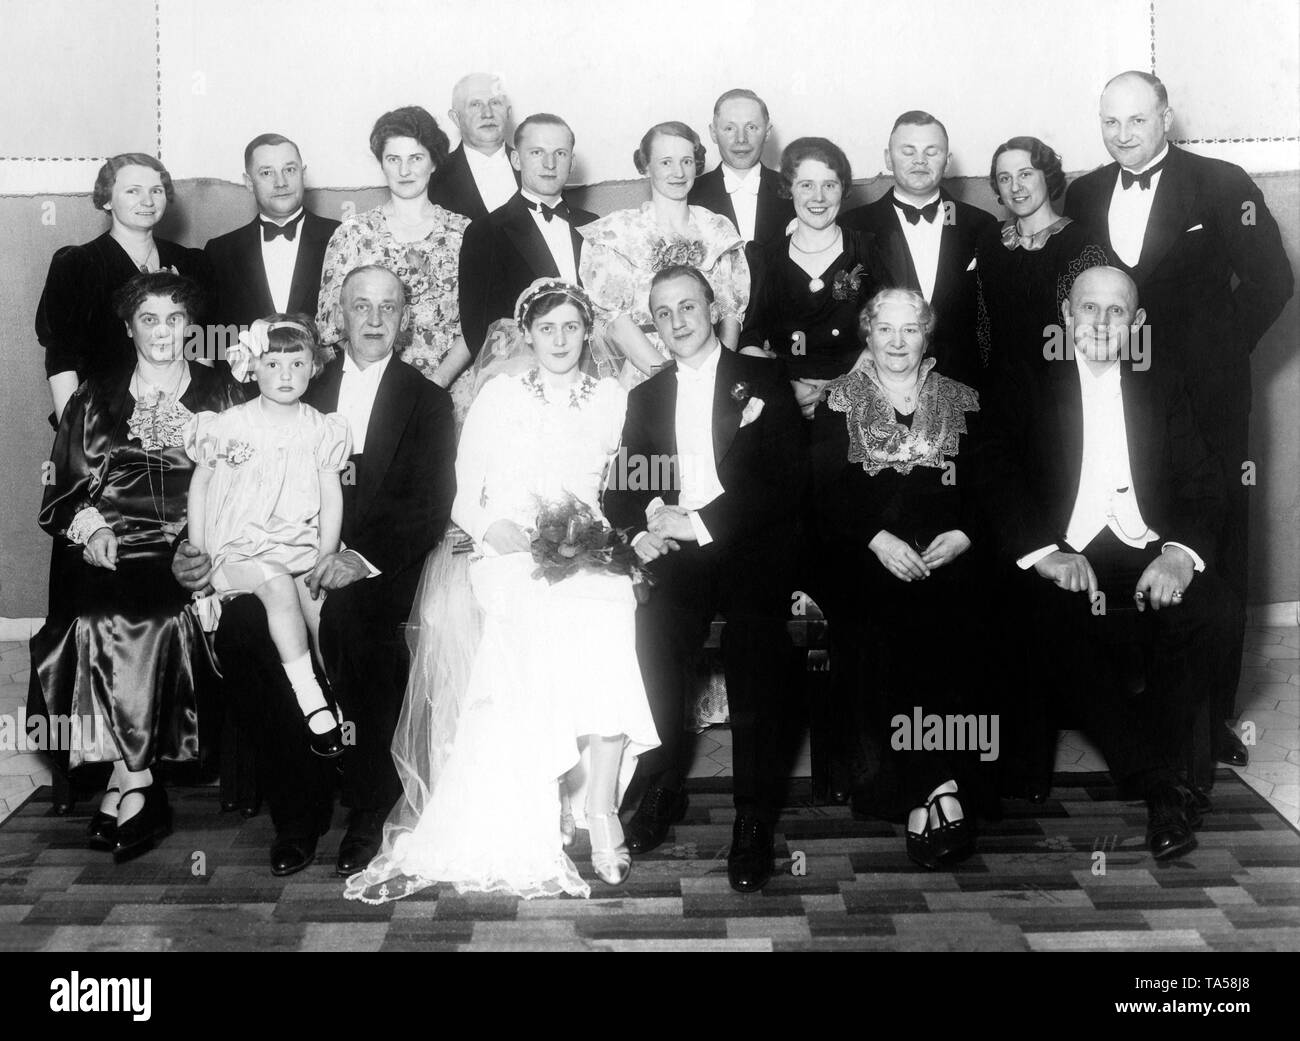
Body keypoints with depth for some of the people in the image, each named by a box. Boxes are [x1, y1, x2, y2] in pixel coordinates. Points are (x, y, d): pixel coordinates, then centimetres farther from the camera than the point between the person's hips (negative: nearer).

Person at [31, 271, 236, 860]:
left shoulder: (217, 396, 15)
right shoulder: (96, 398, 19)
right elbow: (68, 485, 14)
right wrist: (91, 528, -5)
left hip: (189, 549, -1)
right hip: (110, 545, 2)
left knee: (161, 617, -30)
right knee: (95, 618, -27)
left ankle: (125, 784, -20)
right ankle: (139, 787, -18)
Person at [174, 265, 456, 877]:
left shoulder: (427, 402, 11)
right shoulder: (305, 393, 19)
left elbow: (431, 506, -2)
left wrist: (362, 558, -20)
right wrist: (202, 548, -6)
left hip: (376, 570, -3)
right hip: (292, 559, 3)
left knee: (347, 619, -35)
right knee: (238, 628, -27)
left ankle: (369, 815, -16)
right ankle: (297, 814, -11)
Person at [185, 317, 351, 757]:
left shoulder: (322, 430, 7)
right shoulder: (229, 426, 2)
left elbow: (332, 496, 7)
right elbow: (200, 484, 11)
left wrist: (326, 557, -3)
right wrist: (197, 549, 5)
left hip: (304, 544, 3)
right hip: (243, 548, -3)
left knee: (319, 598, -25)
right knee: (279, 584, -32)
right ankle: (312, 703, -34)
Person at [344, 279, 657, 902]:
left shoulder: (610, 398, 17)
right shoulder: (499, 394, 11)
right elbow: (464, 494, 8)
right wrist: (493, 529, -11)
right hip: (508, 551, -1)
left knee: (607, 618, -32)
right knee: (537, 617, -33)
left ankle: (601, 810, -26)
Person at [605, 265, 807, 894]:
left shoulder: (762, 382, 6)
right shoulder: (646, 396, 20)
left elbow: (785, 481, -4)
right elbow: (622, 488, 17)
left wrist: (697, 524, -10)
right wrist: (641, 529, -6)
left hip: (751, 553, -3)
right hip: (676, 559, 3)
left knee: (755, 684, -19)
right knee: (649, 647, -20)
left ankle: (754, 825, -3)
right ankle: (664, 790, 1)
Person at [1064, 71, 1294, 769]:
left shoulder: (1222, 186, -3)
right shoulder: (1083, 196, 9)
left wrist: (1218, 353, -2)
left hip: (1203, 400, -3)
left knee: (1214, 562, 1)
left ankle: (1213, 715, 11)